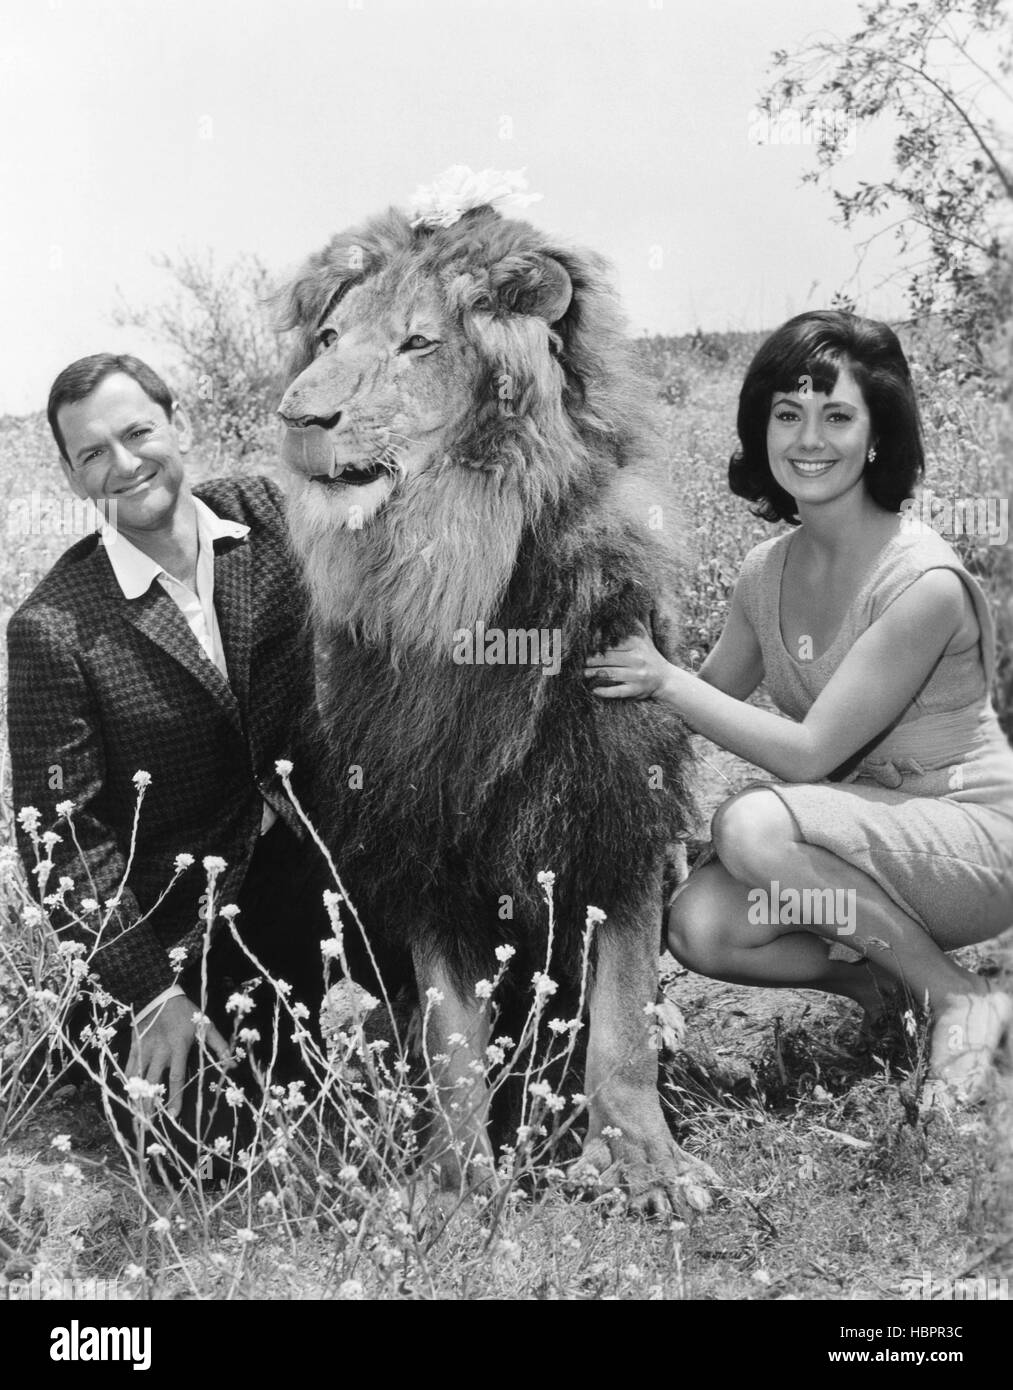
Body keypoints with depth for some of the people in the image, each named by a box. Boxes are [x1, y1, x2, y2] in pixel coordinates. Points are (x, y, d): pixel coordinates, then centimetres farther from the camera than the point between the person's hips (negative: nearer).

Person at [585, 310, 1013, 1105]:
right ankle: (879, 972, 9)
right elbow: (715, 696, 10)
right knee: (698, 928, -19)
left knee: (753, 824, -31)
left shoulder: (924, 583, -22)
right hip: (858, 837, 6)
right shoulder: (769, 571, 0)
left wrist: (664, 679, -19)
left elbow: (809, 752, -23)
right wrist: (627, 662, -6)